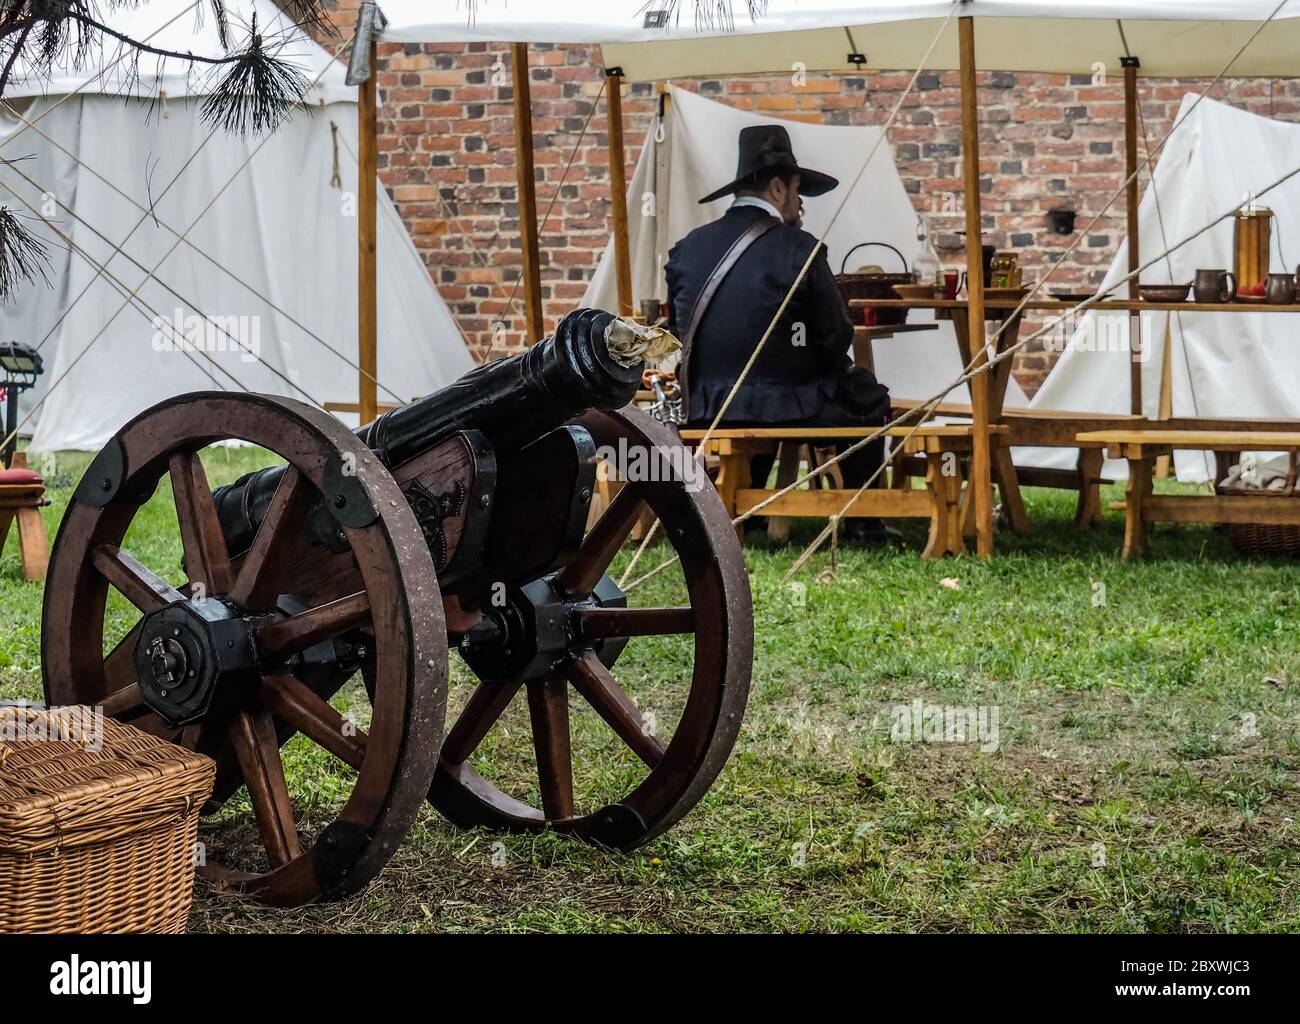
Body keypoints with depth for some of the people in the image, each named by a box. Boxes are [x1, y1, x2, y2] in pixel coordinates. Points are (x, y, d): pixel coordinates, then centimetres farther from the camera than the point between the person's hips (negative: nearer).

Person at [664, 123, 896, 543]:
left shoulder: (688, 247, 4)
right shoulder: (798, 248, -11)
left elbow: (679, 334, 10)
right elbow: (836, 339, -7)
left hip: (703, 411, 6)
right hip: (785, 408, -6)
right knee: (866, 395, 20)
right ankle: (861, 521, 21)